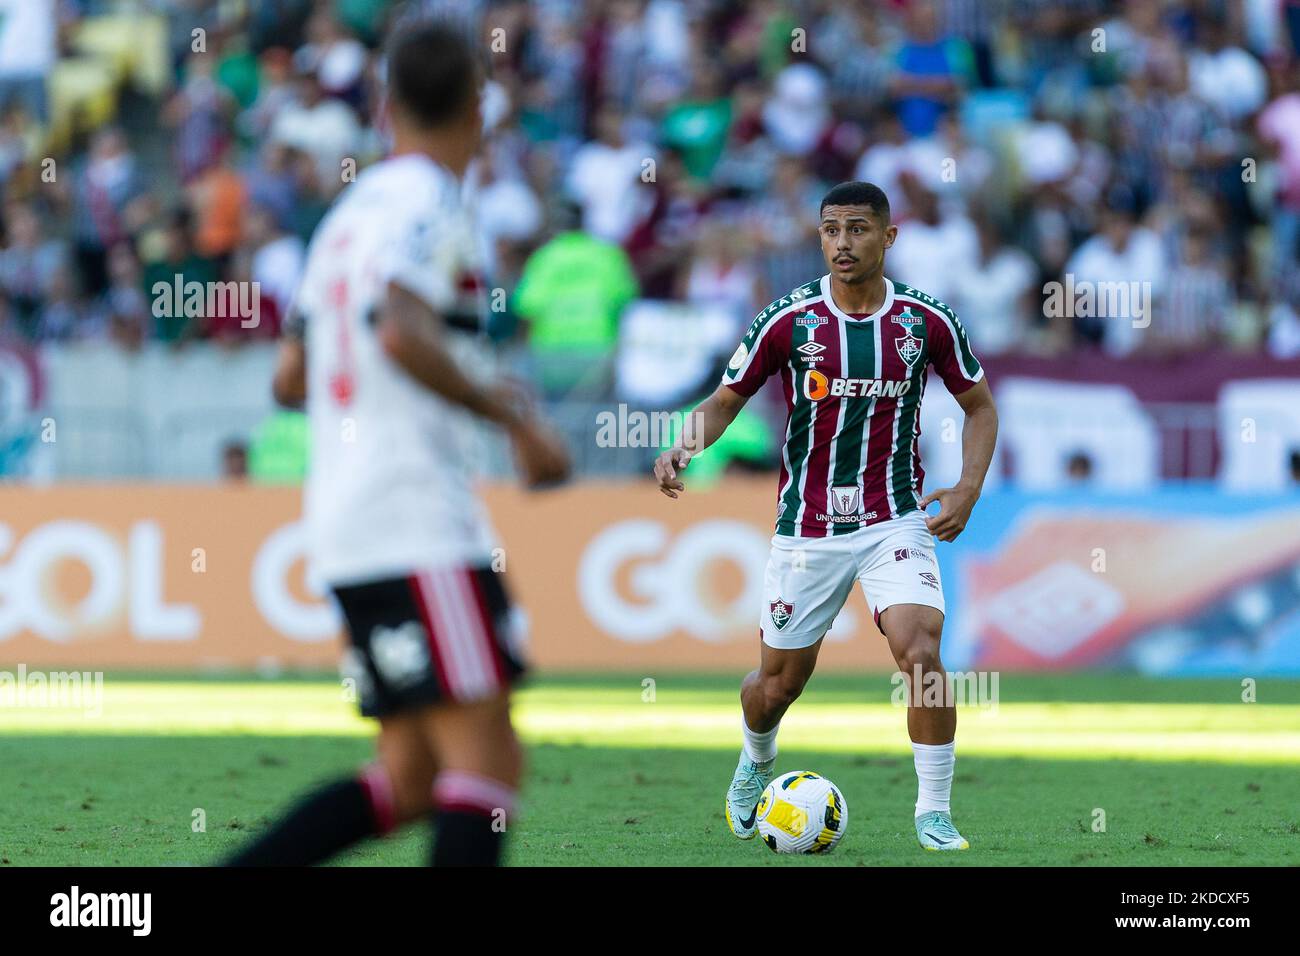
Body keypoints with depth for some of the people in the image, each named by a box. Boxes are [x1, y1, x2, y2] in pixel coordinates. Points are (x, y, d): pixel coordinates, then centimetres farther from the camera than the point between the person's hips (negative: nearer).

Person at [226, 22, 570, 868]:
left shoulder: (349, 214, 19)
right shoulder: (430, 203, -7)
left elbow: (291, 379, 23)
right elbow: (401, 331, -24)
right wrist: (510, 414, -16)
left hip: (341, 514, 9)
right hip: (417, 519, -9)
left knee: (411, 780, 10)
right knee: (485, 759, -13)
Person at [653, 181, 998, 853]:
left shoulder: (927, 320, -5)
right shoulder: (789, 319, -7)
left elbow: (979, 405, 10)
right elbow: (725, 400, 4)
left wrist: (968, 488, -5)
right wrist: (684, 448, -16)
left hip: (894, 520, -1)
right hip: (806, 528, 1)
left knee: (920, 655, -22)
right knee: (779, 682, 11)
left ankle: (933, 813, -9)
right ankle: (756, 761, 46)